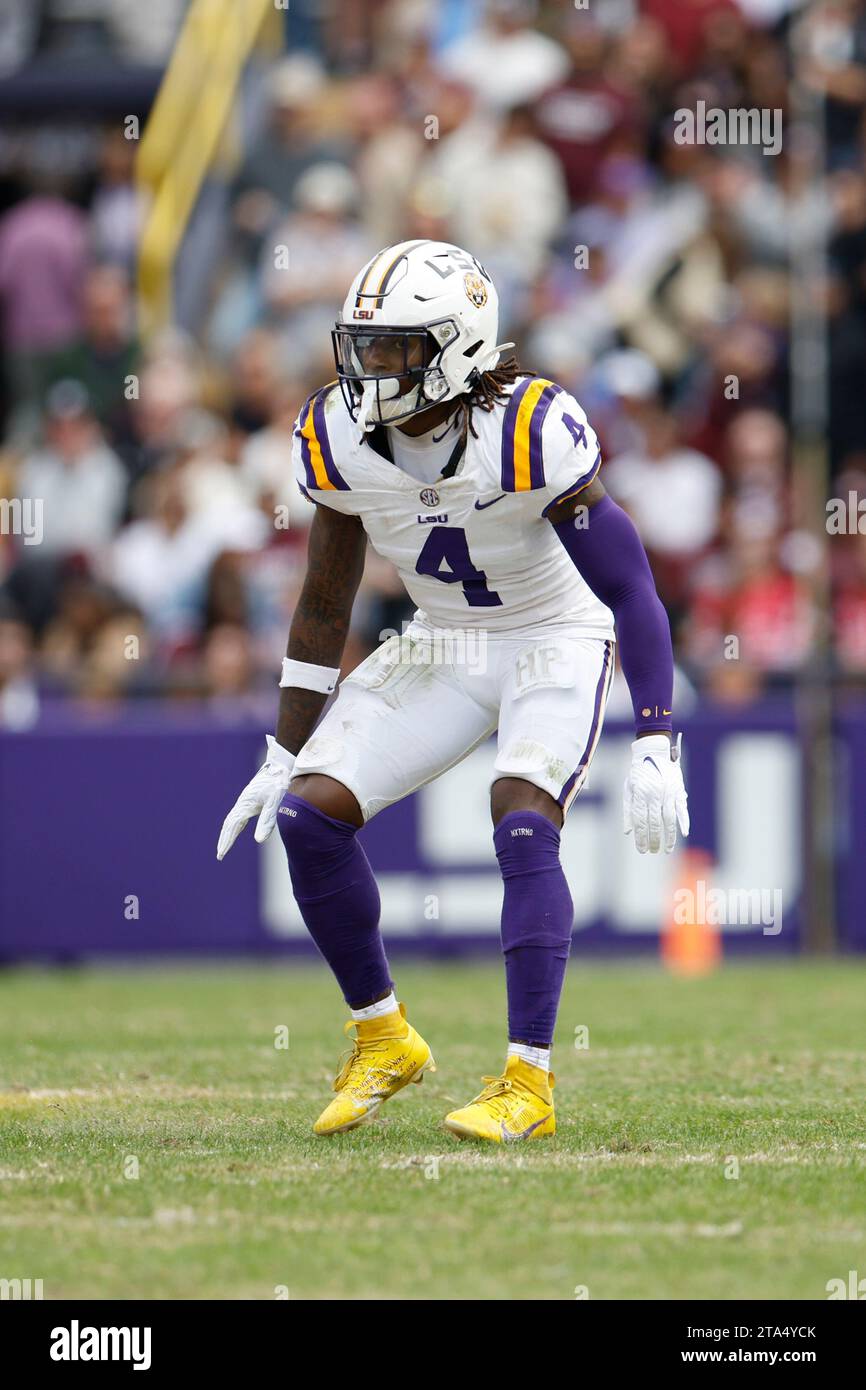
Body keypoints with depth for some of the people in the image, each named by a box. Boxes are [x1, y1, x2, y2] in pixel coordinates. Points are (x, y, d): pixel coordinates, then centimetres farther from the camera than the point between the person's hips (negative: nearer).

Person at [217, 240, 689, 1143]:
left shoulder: (532, 435, -29)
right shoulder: (340, 442, -13)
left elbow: (631, 590, -23)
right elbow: (324, 604, 2)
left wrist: (655, 749, -28)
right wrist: (284, 757, 4)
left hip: (555, 643, -5)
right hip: (441, 650, 5)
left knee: (523, 825, -27)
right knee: (309, 816, -9)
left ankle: (529, 1082, -22)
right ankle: (383, 1041, 9)